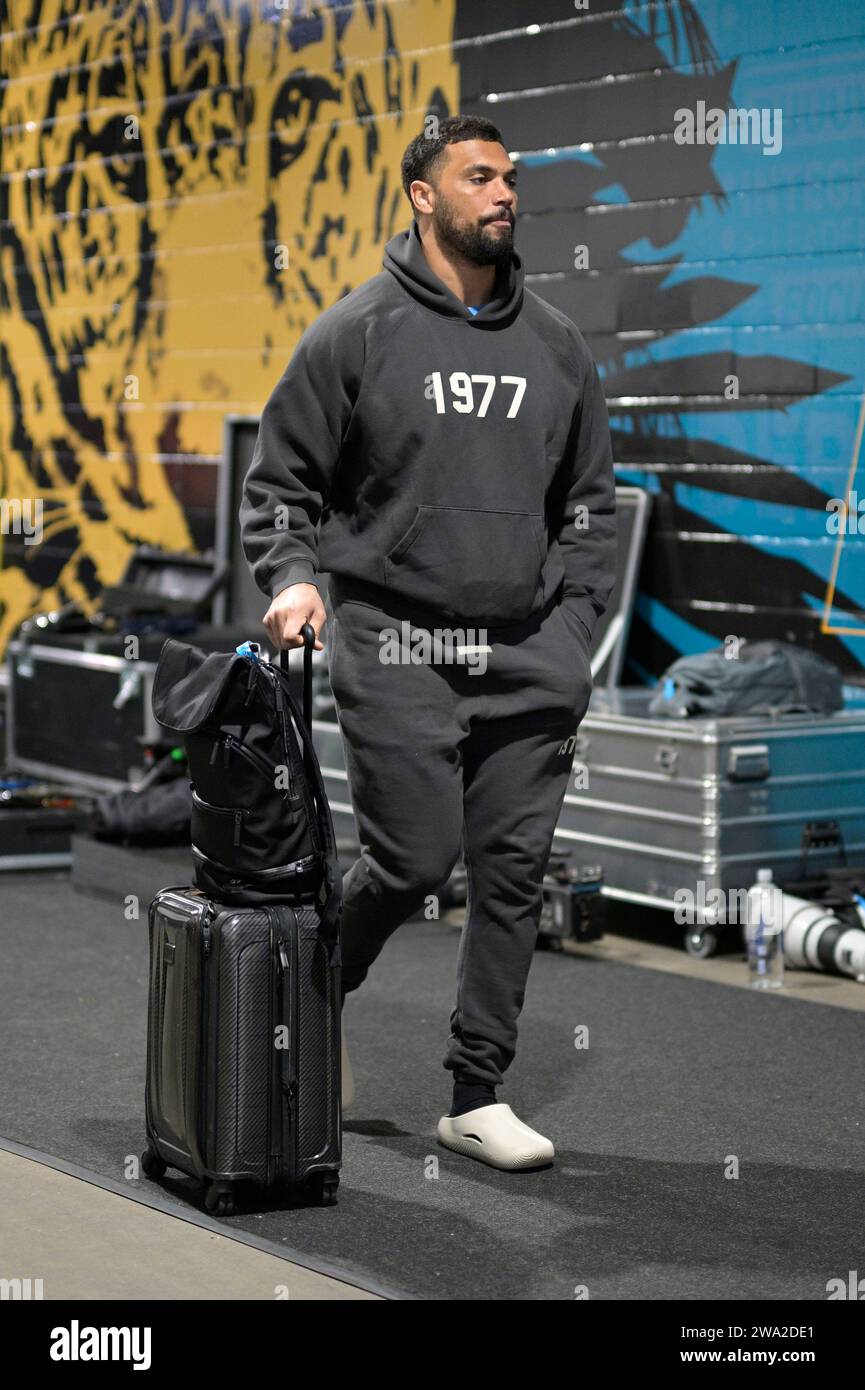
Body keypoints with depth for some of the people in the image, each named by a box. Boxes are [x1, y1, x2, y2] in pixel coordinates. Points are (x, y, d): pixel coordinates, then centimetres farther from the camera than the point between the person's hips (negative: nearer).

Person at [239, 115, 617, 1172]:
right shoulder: (356, 333, -1)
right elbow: (277, 482, 3)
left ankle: (477, 1097, 13)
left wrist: (573, 625, 8)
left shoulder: (555, 344, 13)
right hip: (394, 648, -4)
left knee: (513, 872, 2)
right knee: (413, 859, -7)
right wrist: (292, 578, -14)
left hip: (527, 659, 4)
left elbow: (590, 501, 18)